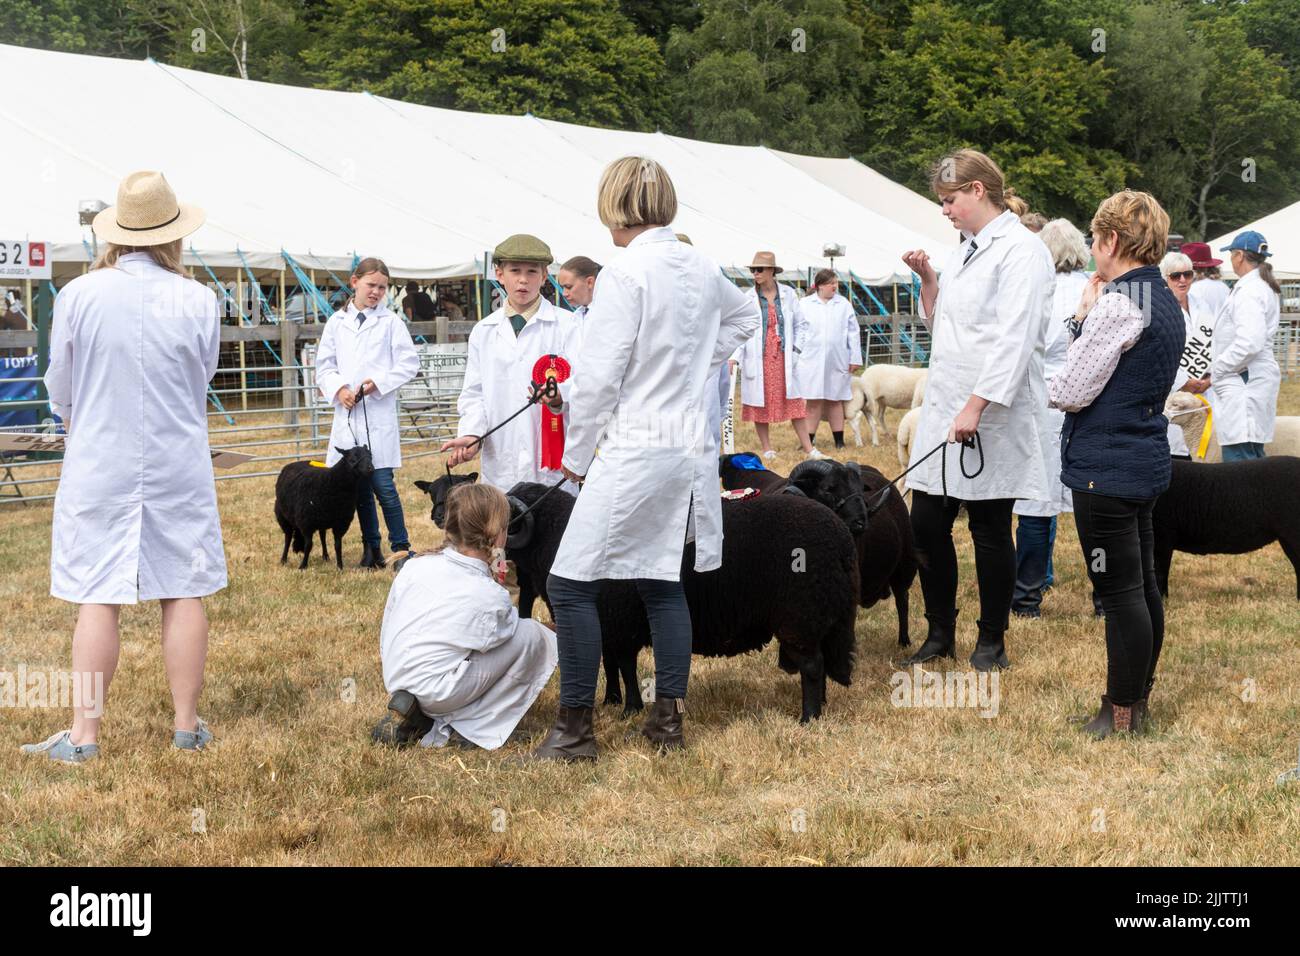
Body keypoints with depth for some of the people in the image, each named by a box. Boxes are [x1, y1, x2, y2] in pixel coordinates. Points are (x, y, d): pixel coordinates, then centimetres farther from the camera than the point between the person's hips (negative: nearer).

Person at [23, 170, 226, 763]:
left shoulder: (78, 295, -10)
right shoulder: (198, 302, -8)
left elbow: (60, 390, 3)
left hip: (99, 466, 0)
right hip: (179, 467, 0)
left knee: (97, 598, 4)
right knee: (183, 593, 9)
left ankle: (83, 736, 7)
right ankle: (187, 726, 15)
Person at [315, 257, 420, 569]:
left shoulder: (390, 321, 1)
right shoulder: (337, 322, 9)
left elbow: (409, 363, -1)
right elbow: (324, 365, 11)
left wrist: (378, 382, -12)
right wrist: (339, 388, -7)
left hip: (379, 412, -3)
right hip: (347, 414, 3)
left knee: (383, 485, -9)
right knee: (359, 486, 9)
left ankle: (401, 547, 0)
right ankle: (371, 547, 18)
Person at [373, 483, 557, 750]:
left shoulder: (414, 566, 1)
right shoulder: (491, 597, -12)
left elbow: (385, 634, 10)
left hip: (394, 682, 7)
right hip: (436, 693, -7)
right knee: (532, 635, -5)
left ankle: (416, 719, 11)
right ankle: (468, 730, -3)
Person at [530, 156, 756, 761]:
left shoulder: (624, 273, -14)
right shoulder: (702, 267, 8)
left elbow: (599, 376, -15)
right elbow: (743, 316, 31)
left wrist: (576, 456, -3)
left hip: (635, 451, -8)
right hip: (694, 445, 8)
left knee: (571, 585, -2)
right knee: (662, 581, 17)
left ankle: (575, 728, 1)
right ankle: (668, 717, 20)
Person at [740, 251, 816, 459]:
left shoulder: (788, 294, 4)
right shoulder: (748, 298, -1)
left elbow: (801, 324, 11)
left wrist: (796, 350, 2)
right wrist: (734, 356, -14)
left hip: (783, 358, 1)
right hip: (758, 359, -1)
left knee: (794, 403, 1)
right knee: (759, 403, 2)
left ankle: (809, 449, 4)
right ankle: (767, 449, 12)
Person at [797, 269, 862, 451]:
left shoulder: (844, 304, 8)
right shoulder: (804, 304, 4)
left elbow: (853, 332, 8)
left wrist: (855, 359, 3)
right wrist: (795, 357, -2)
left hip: (837, 361, 2)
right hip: (811, 361, -2)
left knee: (835, 401, 9)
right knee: (813, 401, -3)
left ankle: (839, 441, 13)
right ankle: (808, 441, 1)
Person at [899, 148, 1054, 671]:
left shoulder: (1022, 251, -11)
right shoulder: (964, 251, 15)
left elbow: (1014, 339, -20)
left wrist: (976, 406, -25)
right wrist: (927, 279, 9)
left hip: (993, 416, -8)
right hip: (943, 408, 8)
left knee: (990, 529, 2)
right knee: (926, 525, 6)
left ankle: (992, 640, 15)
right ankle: (941, 632, 19)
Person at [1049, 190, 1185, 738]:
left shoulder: (1118, 305, -19)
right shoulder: (1165, 302, 12)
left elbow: (1068, 394, -17)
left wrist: (1080, 318, -3)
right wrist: (1087, 321, 2)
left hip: (1105, 467, -10)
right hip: (1144, 461, 10)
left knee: (1120, 592, -2)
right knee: (1142, 586, 16)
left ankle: (1122, 714, 7)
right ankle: (1138, 699, 28)